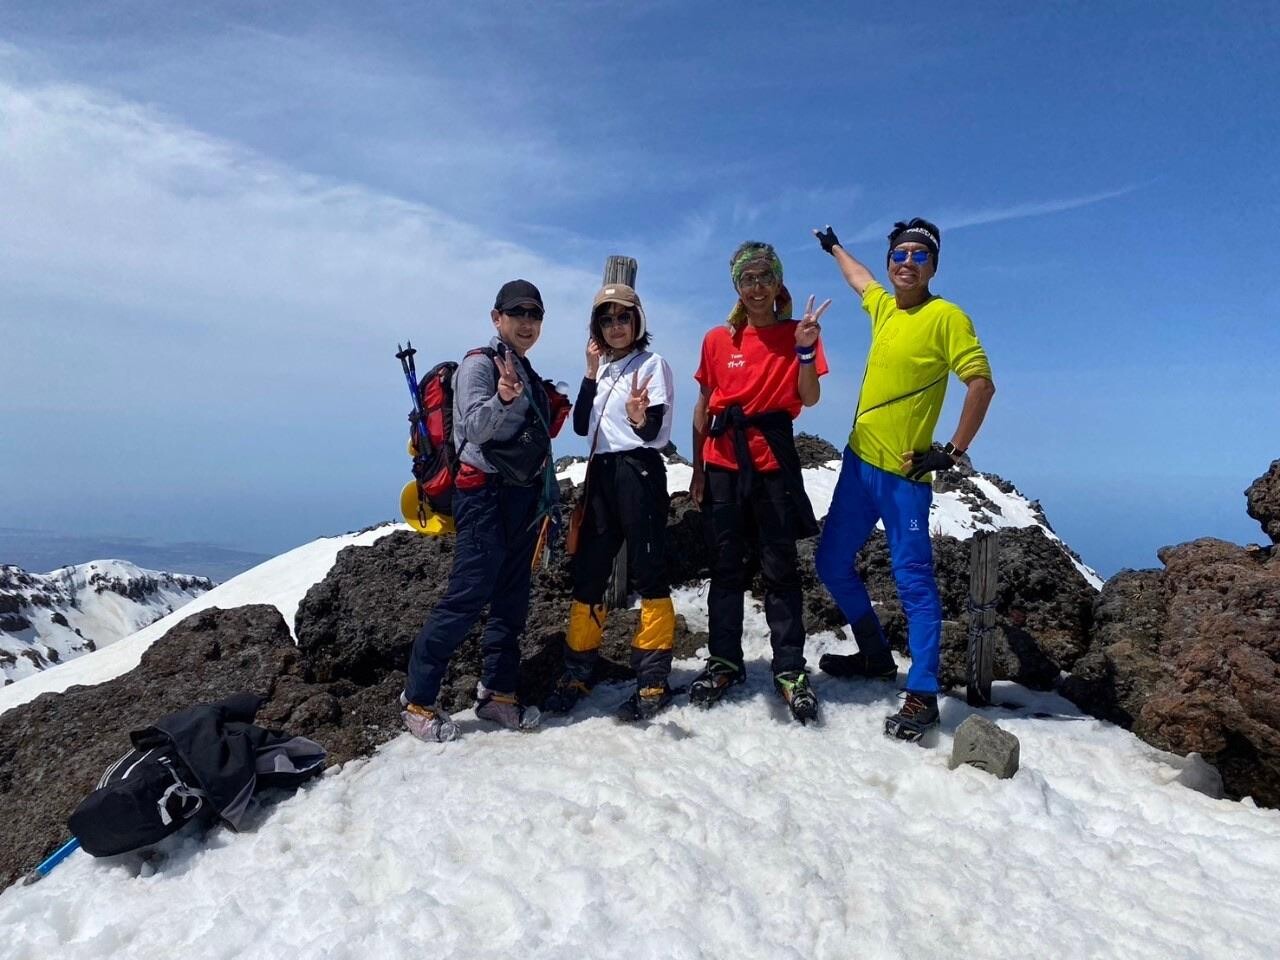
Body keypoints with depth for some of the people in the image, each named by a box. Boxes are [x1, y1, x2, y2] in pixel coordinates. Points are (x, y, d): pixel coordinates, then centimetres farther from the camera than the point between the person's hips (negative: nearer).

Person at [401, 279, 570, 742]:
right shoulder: (478, 364, -6)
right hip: (485, 496, -9)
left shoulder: (527, 374, 18)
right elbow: (476, 427, -23)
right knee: (468, 596, -10)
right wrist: (503, 399, -39)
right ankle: (418, 700, 0)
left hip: (522, 497, 9)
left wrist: (552, 416, 10)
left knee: (512, 599, 10)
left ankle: (497, 692, 19)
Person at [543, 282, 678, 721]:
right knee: (587, 572, 6)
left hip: (638, 471, -6)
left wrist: (640, 418, -36)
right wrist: (591, 374, 0)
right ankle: (577, 671, 15)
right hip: (600, 473, 6)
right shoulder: (601, 368, 17)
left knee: (646, 572, -5)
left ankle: (653, 679, 2)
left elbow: (653, 431, -12)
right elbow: (580, 426, 8)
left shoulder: (653, 364, -1)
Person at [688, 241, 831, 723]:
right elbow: (703, 406, 11)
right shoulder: (717, 340, 6)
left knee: (779, 567, 1)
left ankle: (789, 669, 9)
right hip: (723, 462, 2)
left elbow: (809, 398, -7)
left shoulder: (796, 334, 3)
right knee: (726, 566, 8)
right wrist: (697, 469, 9)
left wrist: (805, 349, -21)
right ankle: (724, 661, 18)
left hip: (774, 461, -2)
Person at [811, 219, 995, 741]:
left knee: (914, 580, -5)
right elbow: (860, 279, 34)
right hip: (858, 462, 8)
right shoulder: (883, 306, 12)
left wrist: (953, 452, -15)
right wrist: (833, 245, 50)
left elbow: (982, 384, -13)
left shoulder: (946, 316, -8)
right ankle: (876, 656, 29)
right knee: (832, 563, 13)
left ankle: (922, 695, 2)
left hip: (903, 472, -8)